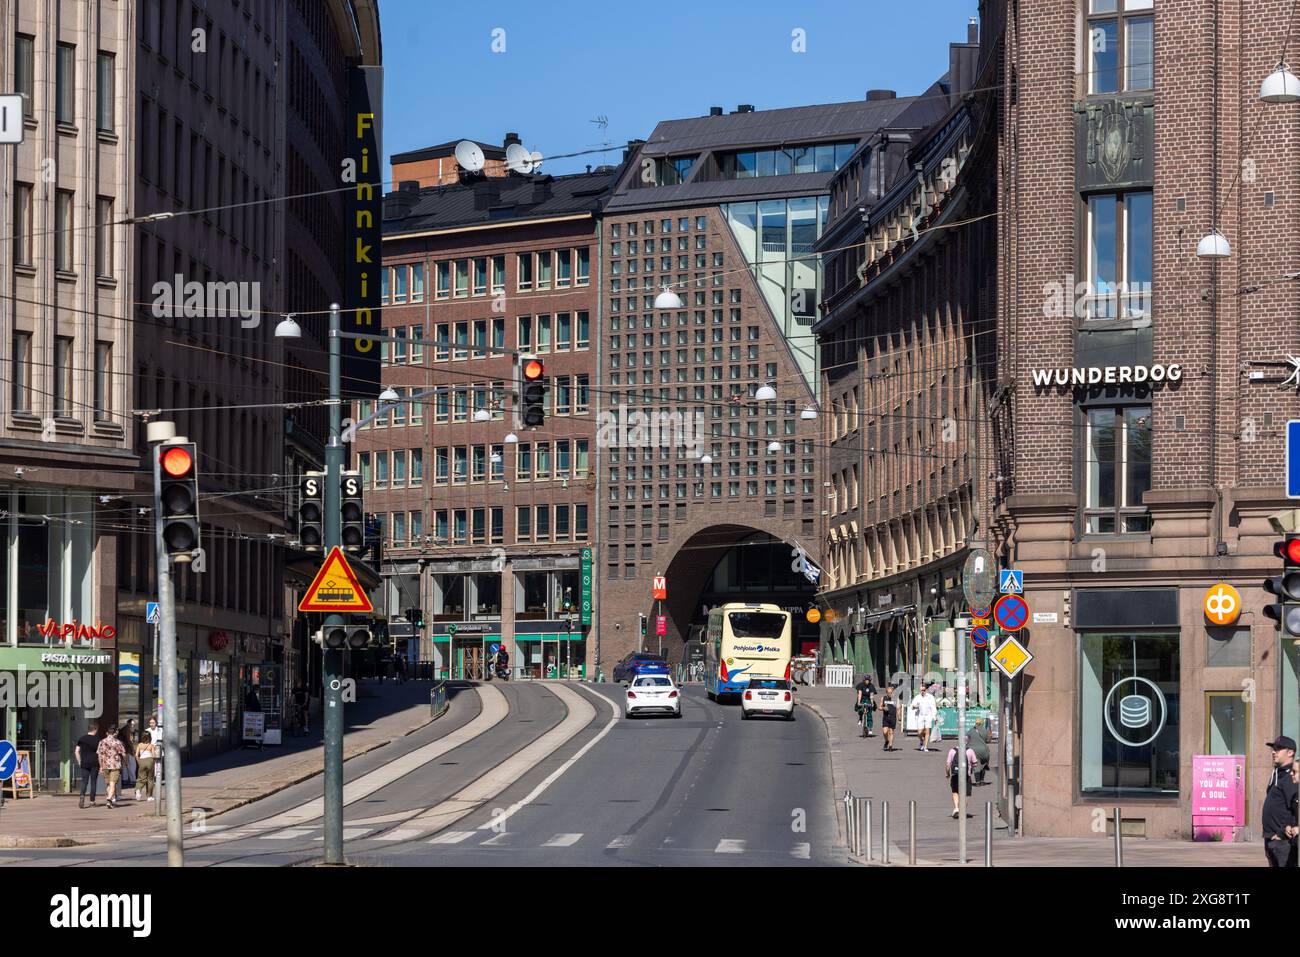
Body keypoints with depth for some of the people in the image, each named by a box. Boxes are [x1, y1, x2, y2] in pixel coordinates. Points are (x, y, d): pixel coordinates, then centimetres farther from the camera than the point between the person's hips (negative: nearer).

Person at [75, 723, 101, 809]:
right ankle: (92, 801, 8)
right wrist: (100, 763, -2)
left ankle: (82, 795, -23)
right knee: (93, 782, 6)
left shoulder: (82, 739, 5)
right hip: (94, 763, -2)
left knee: (84, 781, 3)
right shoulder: (96, 740, -6)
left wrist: (79, 762, 12)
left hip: (84, 763, 2)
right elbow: (98, 752, -10)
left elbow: (76, 752, 4)